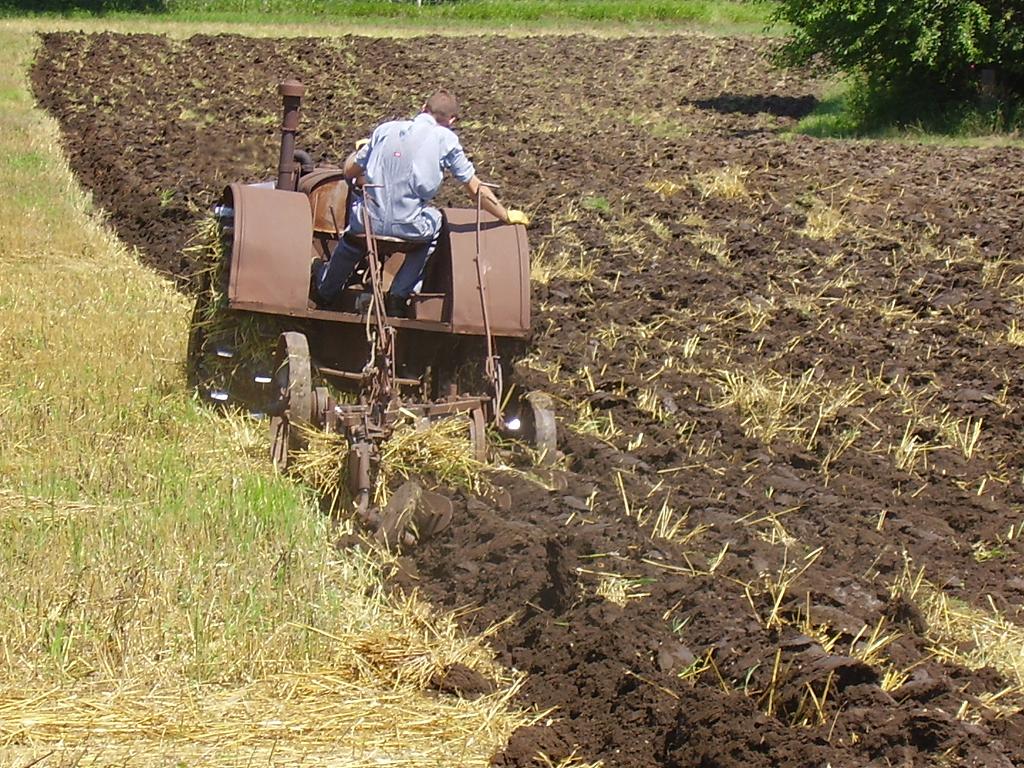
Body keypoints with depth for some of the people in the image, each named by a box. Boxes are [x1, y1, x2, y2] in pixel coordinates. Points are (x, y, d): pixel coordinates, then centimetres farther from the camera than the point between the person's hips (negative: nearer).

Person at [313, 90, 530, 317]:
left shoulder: (386, 129, 8)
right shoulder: (445, 138, -1)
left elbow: (350, 172, 16)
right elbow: (475, 190, 1)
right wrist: (507, 216, 15)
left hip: (369, 221, 3)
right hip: (409, 228, -3)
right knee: (435, 222, 32)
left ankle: (325, 291, 52)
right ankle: (400, 295, 26)